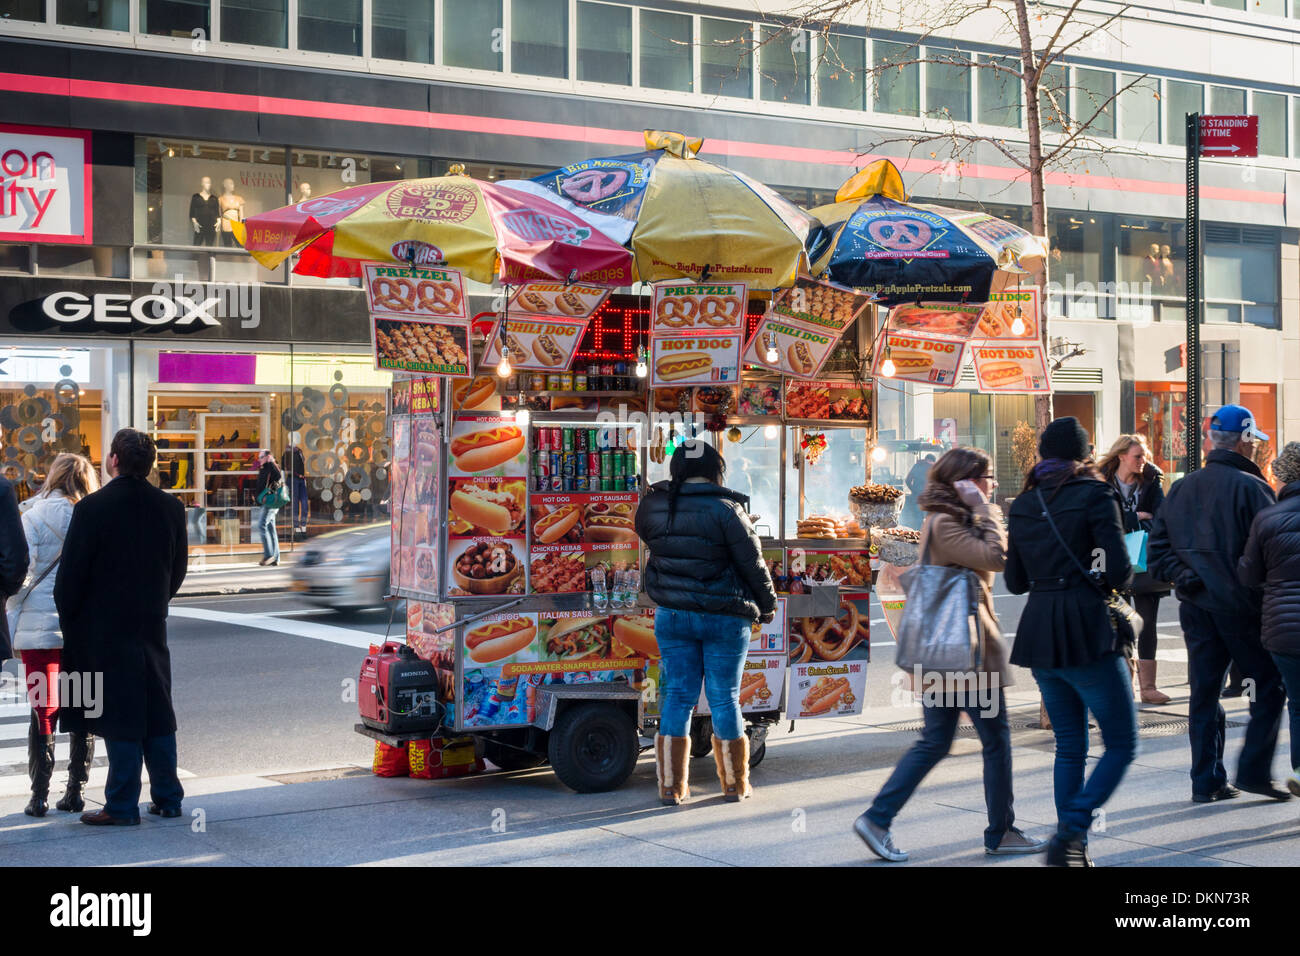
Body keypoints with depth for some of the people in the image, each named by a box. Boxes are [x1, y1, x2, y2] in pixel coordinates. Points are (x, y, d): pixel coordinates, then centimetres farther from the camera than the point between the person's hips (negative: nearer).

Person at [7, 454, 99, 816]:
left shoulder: (33, 517, -2)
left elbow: (21, 570, -5)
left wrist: (12, 621, 2)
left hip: (40, 626, -2)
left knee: (43, 712, 2)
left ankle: (39, 796, 1)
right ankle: (76, 792, 11)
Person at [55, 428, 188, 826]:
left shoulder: (93, 508, -14)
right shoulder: (171, 507, 2)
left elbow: (71, 574, -10)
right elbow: (178, 569, 9)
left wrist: (68, 619, 3)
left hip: (106, 629, -5)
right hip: (153, 626, 5)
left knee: (119, 718, -1)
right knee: (157, 712, 13)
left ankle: (122, 806, 3)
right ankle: (167, 797, 18)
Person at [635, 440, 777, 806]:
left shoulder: (654, 506, 1)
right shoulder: (725, 509, -12)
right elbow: (752, 562, -7)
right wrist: (767, 604, 6)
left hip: (672, 615, 4)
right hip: (724, 617, -3)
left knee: (677, 695, 8)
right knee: (724, 699, 6)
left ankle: (672, 786, 9)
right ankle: (735, 783, 16)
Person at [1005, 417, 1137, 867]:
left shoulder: (1022, 505, 10)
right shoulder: (1094, 496, -6)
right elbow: (1119, 571, -12)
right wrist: (1101, 577, 8)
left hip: (1038, 636, 6)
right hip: (1086, 633, -6)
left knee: (1069, 746, 14)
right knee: (1121, 743, 2)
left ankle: (1072, 847, 13)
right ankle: (1072, 829, -13)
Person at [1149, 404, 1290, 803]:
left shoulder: (1180, 489, 9)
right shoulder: (1251, 487, -11)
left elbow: (1157, 550, 7)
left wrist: (1184, 577, 3)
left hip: (1195, 606, 6)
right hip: (1240, 604, -6)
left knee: (1204, 692, 10)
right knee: (1270, 684, 8)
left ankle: (1206, 781, 11)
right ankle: (1254, 771, 2)